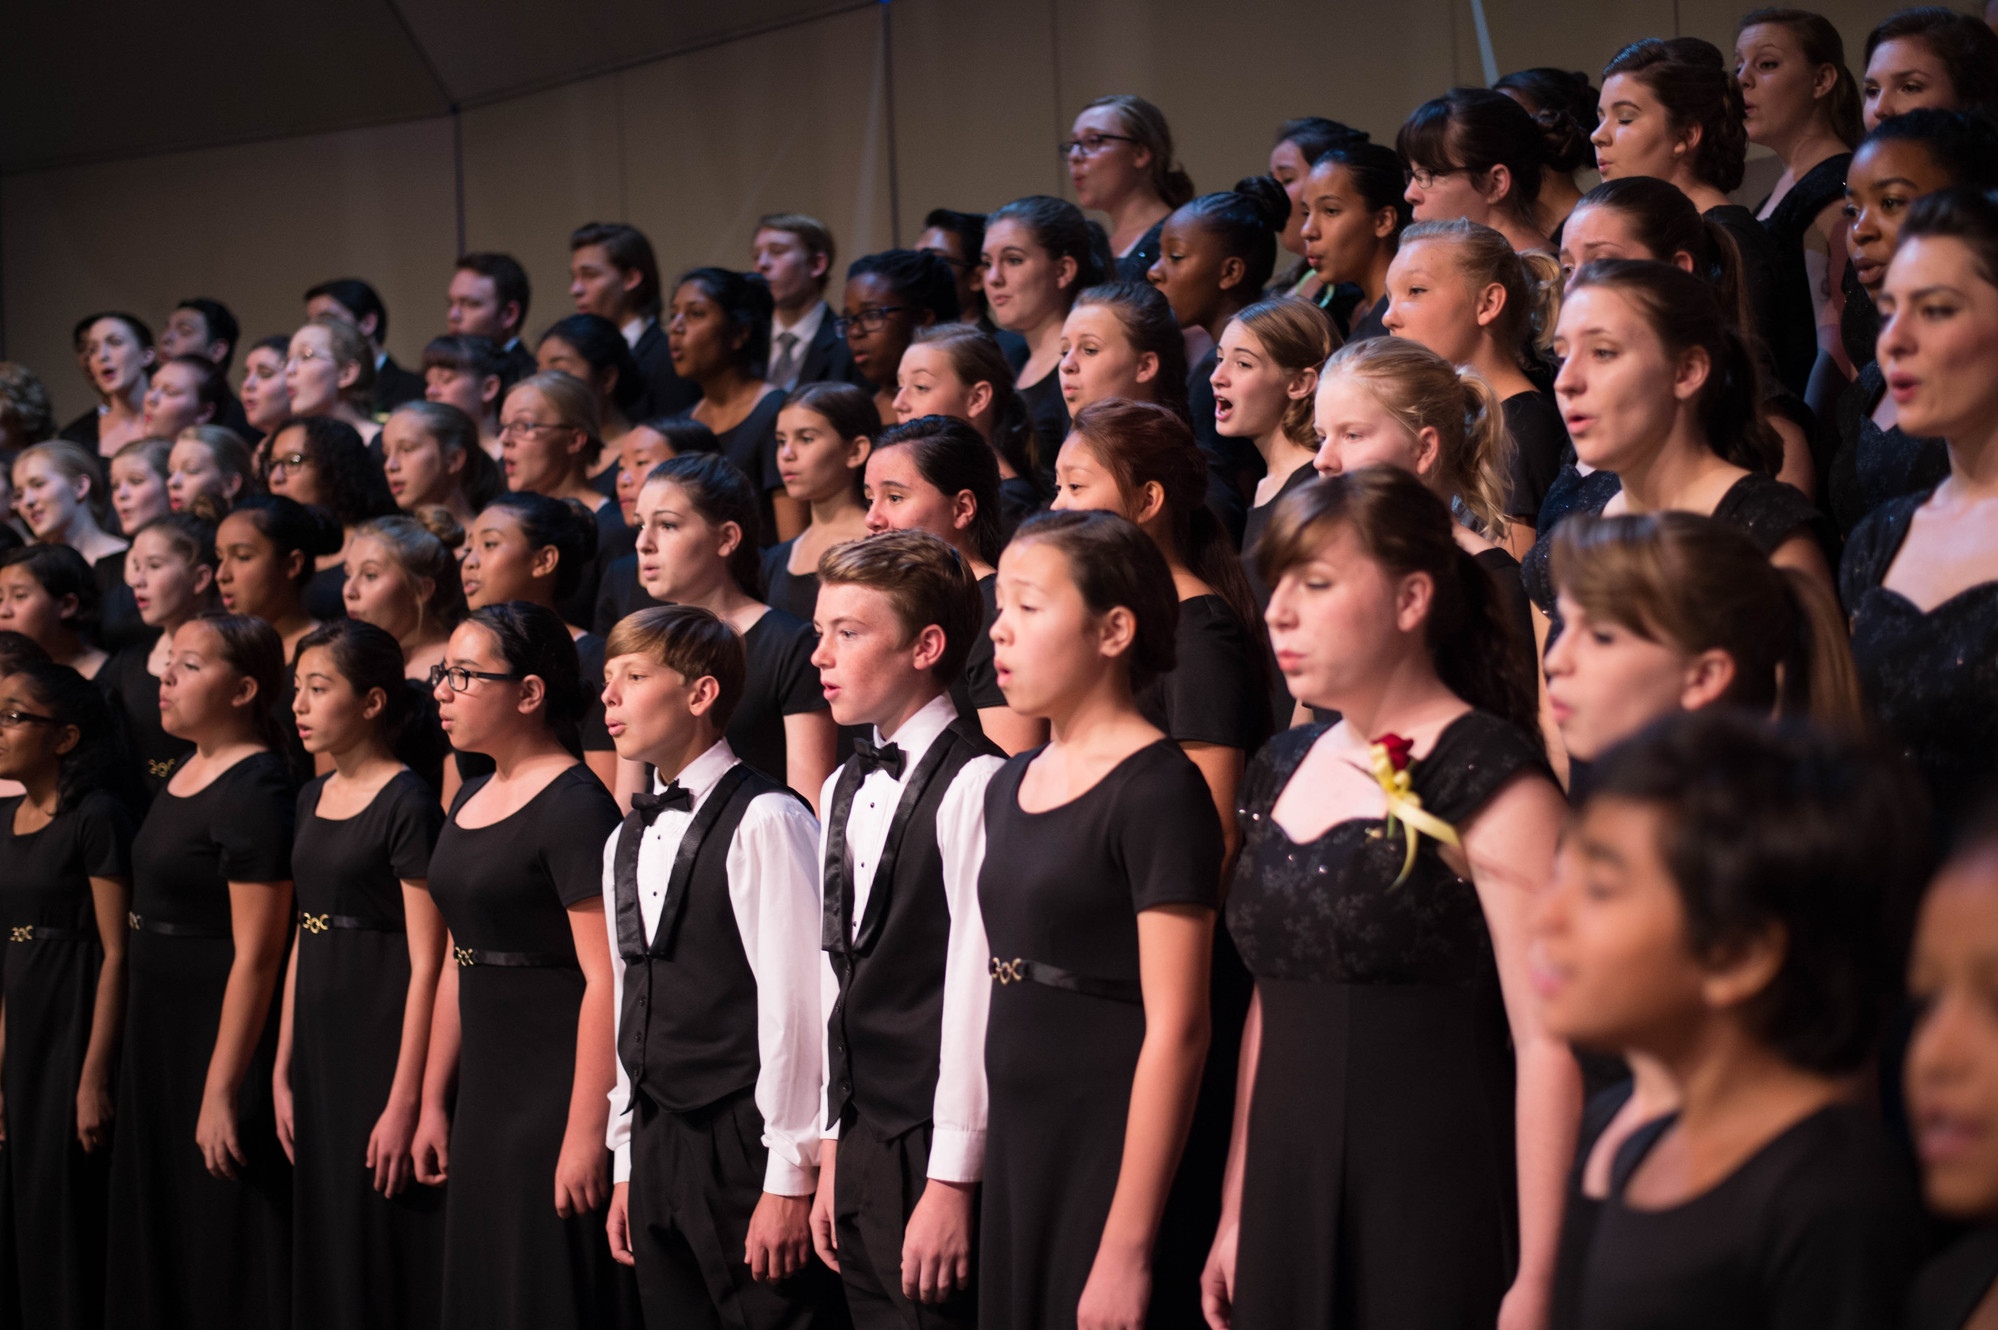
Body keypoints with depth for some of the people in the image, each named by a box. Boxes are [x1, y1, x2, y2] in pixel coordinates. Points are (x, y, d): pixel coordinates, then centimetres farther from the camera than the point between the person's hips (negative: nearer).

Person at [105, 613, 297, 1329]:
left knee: (225, 1251, 0)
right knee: (160, 1231, 16)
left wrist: (221, 1090, -23)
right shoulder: (188, 772, 10)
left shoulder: (254, 793, -19)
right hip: (160, 1032, 9)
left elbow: (256, 955, -22)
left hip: (224, 1033, -9)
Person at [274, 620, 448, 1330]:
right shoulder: (313, 798, 12)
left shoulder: (407, 805, -12)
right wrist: (283, 1071, 14)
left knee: (383, 1250, -3)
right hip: (321, 1045, 8)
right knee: (323, 1249, 11)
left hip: (385, 1046, -8)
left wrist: (405, 1102, -19)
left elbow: (426, 963, -15)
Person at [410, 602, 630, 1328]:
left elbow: (606, 978, -20)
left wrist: (586, 1131, -23)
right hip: (485, 1097, 9)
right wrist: (434, 1101, 18)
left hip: (558, 1096, -9)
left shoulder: (573, 807, -14)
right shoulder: (470, 801, 13)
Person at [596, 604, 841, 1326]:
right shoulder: (625, 843, 15)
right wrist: (628, 1166, 16)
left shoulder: (763, 821, -11)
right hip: (659, 1149, 8)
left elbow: (794, 1006, -15)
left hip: (747, 1146, -8)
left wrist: (790, 1178, -16)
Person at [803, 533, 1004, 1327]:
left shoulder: (974, 784, -12)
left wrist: (953, 1180, -15)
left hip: (936, 1143, -8)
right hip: (861, 1140, 8)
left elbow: (976, 986, -15)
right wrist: (832, 1150, 14)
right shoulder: (844, 792, 14)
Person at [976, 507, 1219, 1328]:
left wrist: (1127, 1249, -20)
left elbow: (1175, 1028, -17)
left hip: (1116, 1159, -7)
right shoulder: (1011, 787, 12)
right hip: (1018, 1152, 7)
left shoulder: (1156, 790, -13)